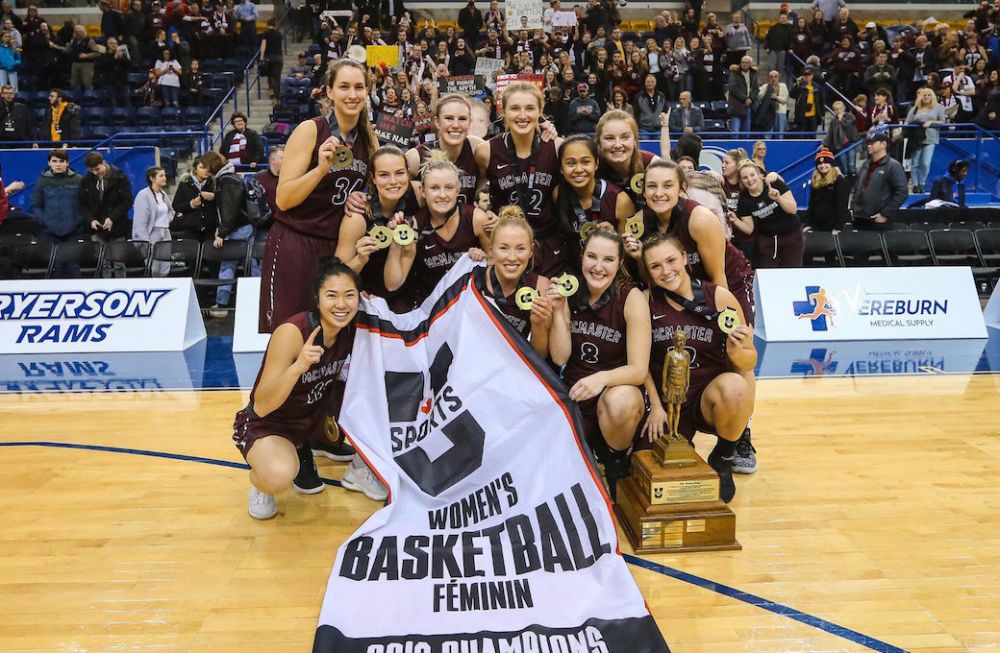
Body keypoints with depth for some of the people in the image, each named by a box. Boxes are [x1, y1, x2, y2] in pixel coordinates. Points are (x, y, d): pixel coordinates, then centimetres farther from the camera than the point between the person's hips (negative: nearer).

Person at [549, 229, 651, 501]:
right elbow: (559, 357, -6)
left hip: (619, 391, -3)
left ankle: (617, 462, -6)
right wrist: (558, 312, -18)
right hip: (573, 395, 3)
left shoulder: (632, 298, -13)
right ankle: (587, 445, 17)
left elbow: (638, 369, -18)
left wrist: (602, 378, -36)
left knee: (621, 401, -38)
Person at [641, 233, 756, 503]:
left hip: (711, 395, -1)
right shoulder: (646, 301, -7)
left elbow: (750, 362, -3)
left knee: (734, 386, -35)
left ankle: (723, 461, -4)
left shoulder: (720, 297, -10)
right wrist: (656, 406, -4)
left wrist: (738, 352, -25)